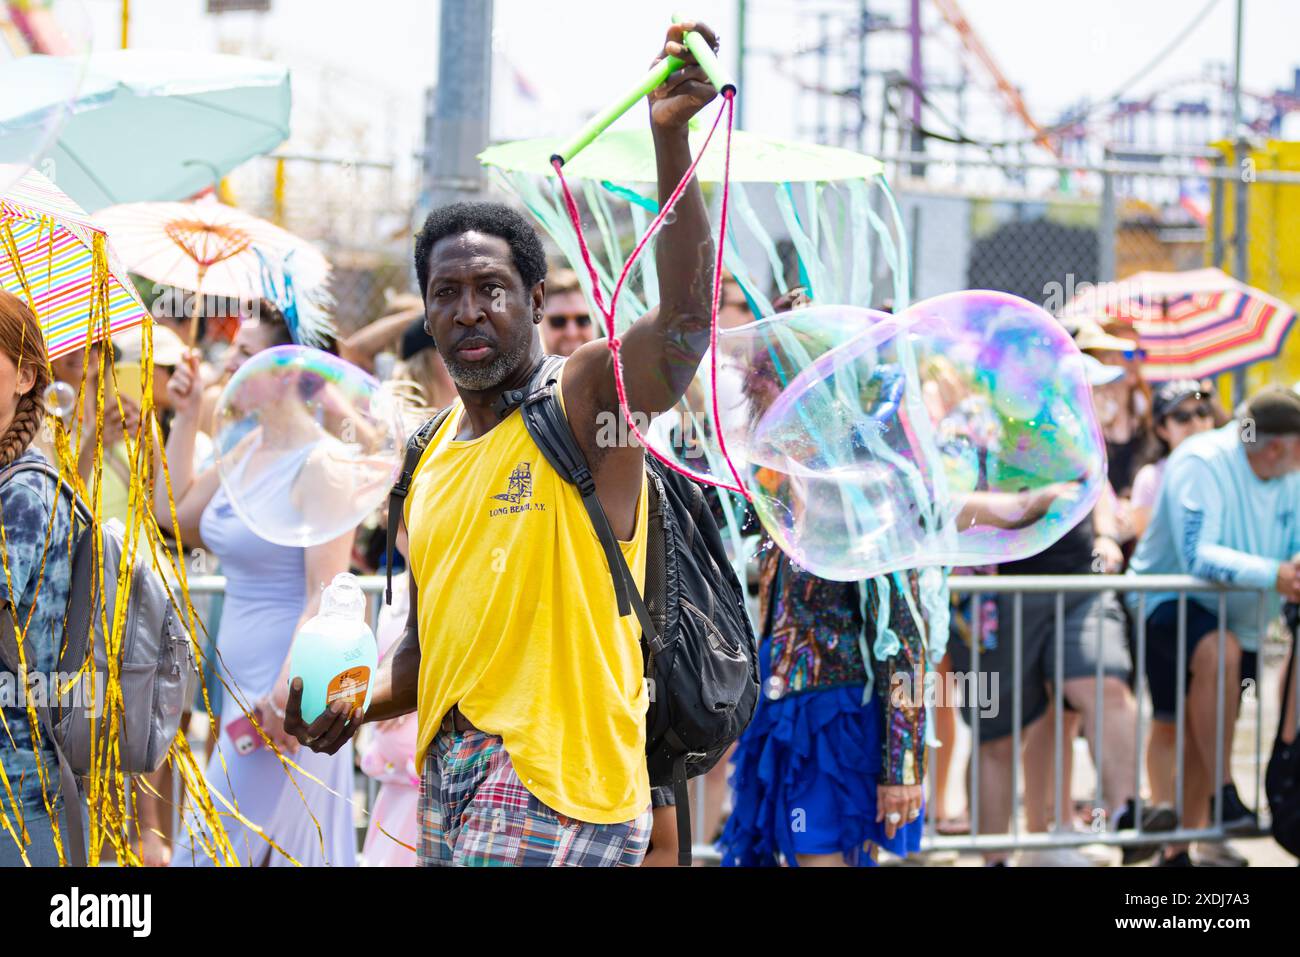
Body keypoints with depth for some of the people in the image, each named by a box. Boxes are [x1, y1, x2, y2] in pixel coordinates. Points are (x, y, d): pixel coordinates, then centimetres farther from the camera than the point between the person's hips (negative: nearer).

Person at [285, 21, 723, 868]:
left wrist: (670, 139, -37)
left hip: (556, 772, -8)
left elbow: (685, 319, -27)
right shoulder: (431, 457, 15)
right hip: (449, 767, 8)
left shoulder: (584, 403, -6)